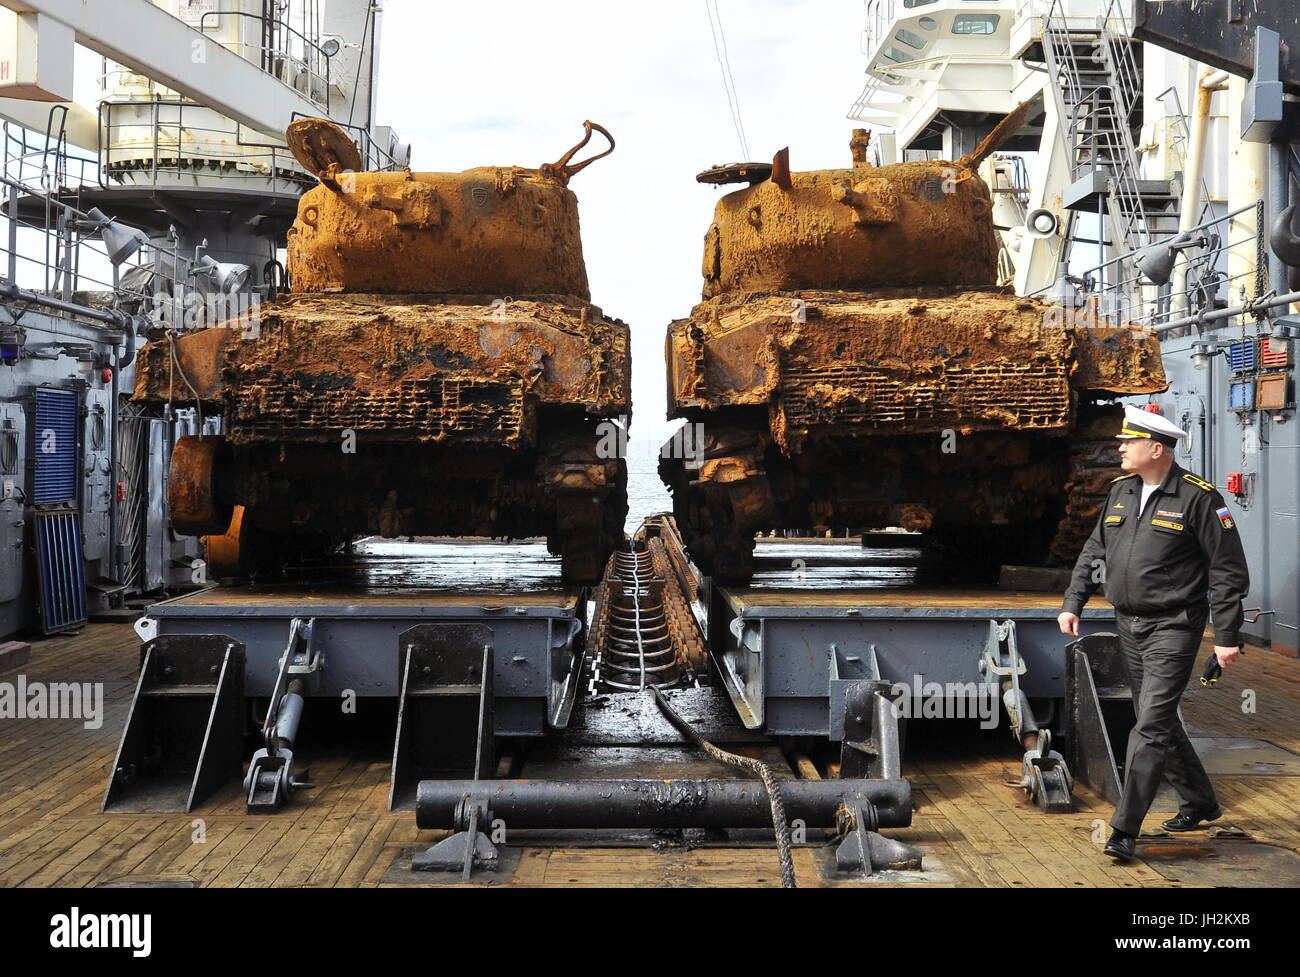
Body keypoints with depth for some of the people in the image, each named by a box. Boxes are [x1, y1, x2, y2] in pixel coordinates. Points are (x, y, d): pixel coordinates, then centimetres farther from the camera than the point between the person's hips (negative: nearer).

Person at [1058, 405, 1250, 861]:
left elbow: (1228, 571, -9)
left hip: (1173, 628, -7)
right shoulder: (1121, 490, 9)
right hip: (1129, 626, 8)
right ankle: (1200, 803, 36)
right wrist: (1072, 602, 9)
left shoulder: (1198, 498, -11)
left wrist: (1227, 636, -12)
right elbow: (1095, 551, 17)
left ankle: (1125, 830, -9)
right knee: (1161, 722, 17)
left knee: (1151, 726, -11)